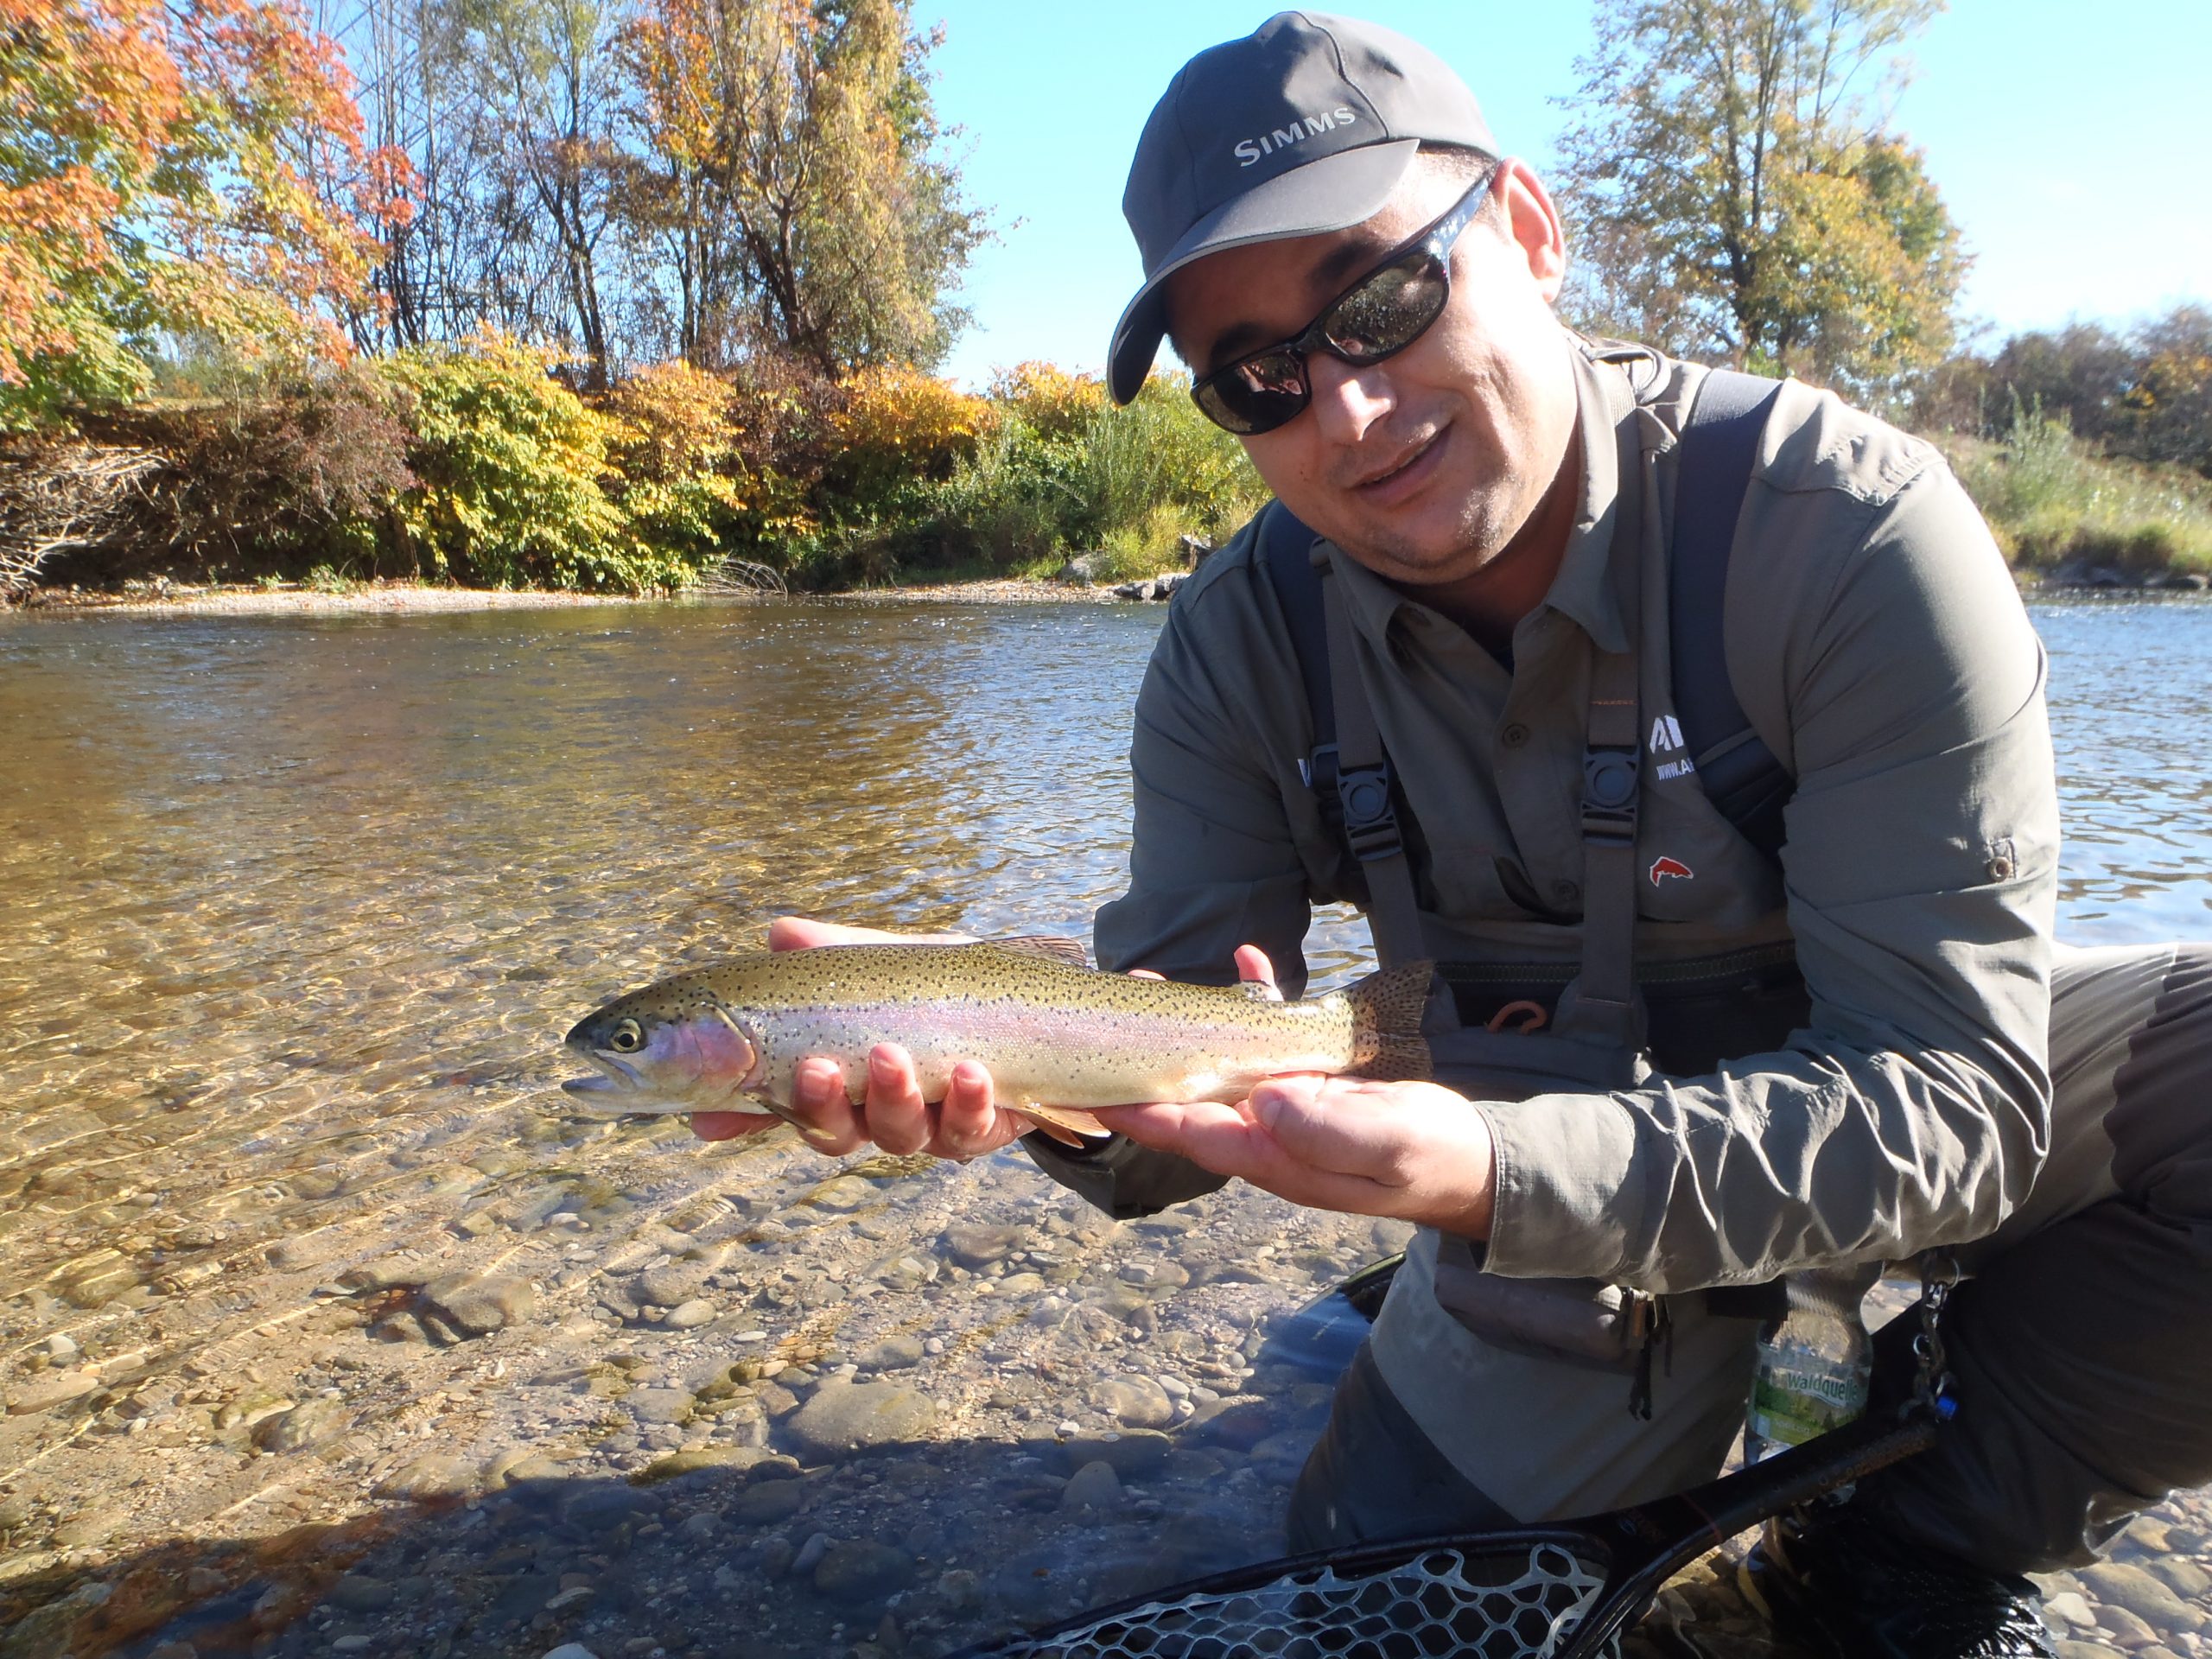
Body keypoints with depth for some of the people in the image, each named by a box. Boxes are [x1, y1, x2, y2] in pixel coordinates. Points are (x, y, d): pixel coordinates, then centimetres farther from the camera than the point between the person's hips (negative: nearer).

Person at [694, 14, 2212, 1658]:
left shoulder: (1847, 526, -26)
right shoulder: (1241, 646, -15)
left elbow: (1950, 1091, -30)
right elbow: (1181, 1116, -16)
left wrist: (1492, 1184, -46)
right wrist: (1014, 1062, -40)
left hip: (1923, 1083, -1)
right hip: (1556, 1171, 3)